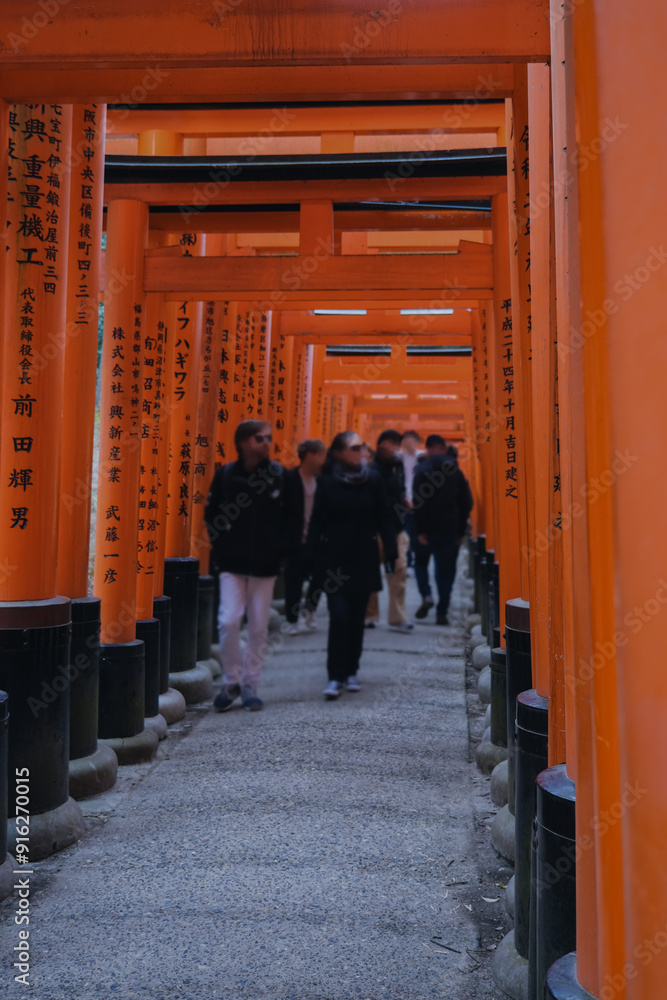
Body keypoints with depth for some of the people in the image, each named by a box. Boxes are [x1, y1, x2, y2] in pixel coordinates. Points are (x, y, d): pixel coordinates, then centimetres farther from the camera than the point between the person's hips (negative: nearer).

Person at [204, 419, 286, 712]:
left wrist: (277, 550, 0)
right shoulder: (226, 474, -1)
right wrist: (221, 548, 2)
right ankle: (231, 681, 11)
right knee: (228, 621, -8)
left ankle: (250, 684, 18)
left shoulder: (279, 474, -1)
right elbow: (211, 515, 8)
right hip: (232, 563, 0)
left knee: (259, 626, 5)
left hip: (265, 564, 1)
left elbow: (287, 518, 6)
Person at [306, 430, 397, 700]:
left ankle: (351, 672, 22)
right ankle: (335, 676, -2)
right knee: (339, 616, -8)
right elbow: (317, 522, -1)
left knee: (357, 618, 9)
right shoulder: (327, 482, -3)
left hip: (364, 559, 2)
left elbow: (384, 518, 4)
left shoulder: (372, 480, 2)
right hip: (335, 559, -2)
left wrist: (391, 551, -2)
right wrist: (314, 557, -7)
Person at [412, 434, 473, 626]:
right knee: (446, 570, 7)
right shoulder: (456, 470, 7)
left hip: (429, 528, -3)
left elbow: (418, 502, -14)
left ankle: (426, 595, -5)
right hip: (451, 529, 3)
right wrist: (461, 530, 11)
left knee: (421, 561, 18)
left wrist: (420, 530, -11)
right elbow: (467, 502, 8)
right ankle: (442, 613, 4)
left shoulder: (424, 469, -7)